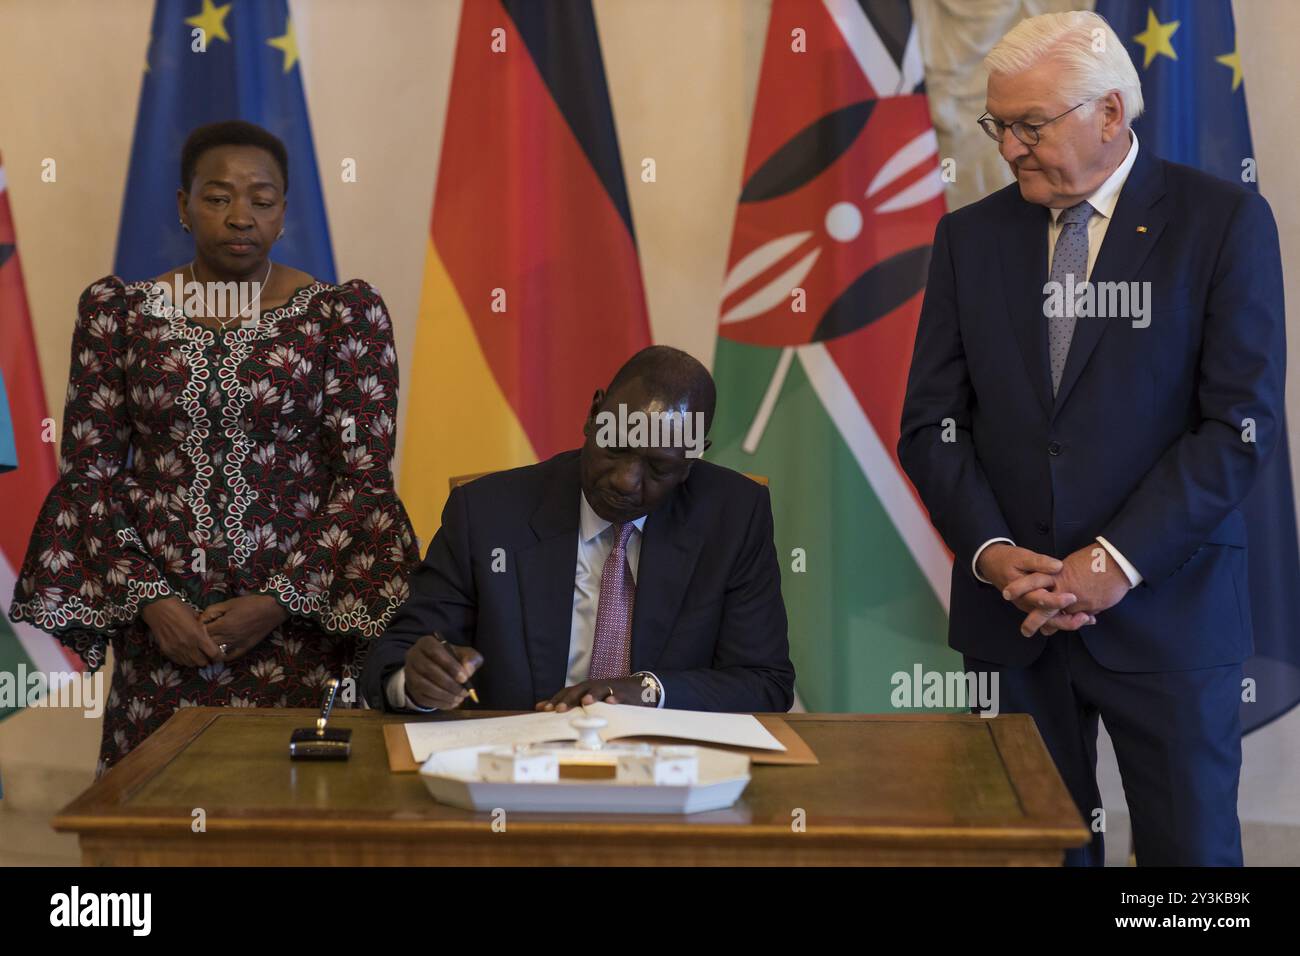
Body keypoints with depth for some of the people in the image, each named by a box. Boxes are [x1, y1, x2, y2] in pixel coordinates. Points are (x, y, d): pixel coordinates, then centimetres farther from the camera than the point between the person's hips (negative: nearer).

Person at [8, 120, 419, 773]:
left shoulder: (344, 313, 0)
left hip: (298, 618, -1)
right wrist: (148, 599, -6)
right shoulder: (118, 310, 5)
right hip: (159, 620, 2)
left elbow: (364, 479, -3)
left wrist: (278, 602, -10)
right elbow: (89, 474, 5)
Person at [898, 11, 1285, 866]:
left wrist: (1117, 562, -14)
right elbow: (932, 425, 6)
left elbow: (1242, 423, -9)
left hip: (1165, 611, -2)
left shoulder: (1224, 222, -3)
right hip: (1011, 611, 3)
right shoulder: (970, 236, 8)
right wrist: (995, 554, -9)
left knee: (1191, 847, 3)